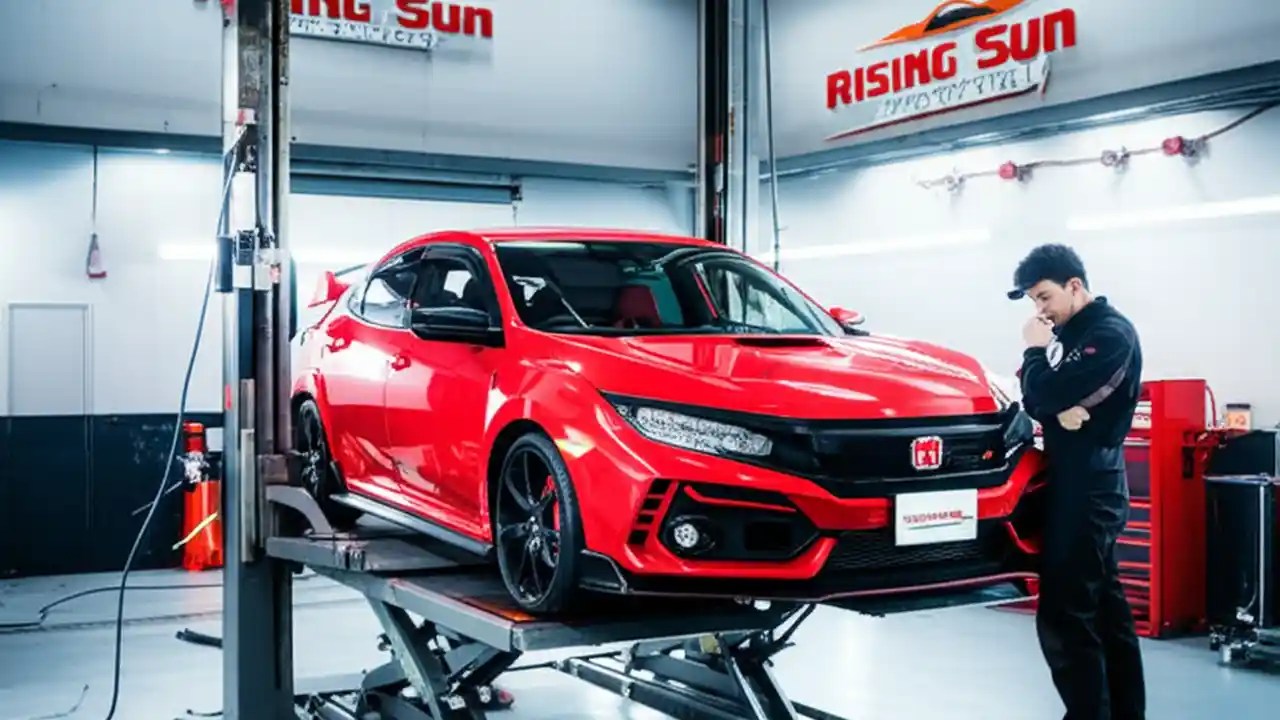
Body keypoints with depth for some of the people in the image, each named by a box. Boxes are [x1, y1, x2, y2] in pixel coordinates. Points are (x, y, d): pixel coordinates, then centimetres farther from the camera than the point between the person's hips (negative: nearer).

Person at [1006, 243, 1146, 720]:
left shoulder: (1111, 332, -14)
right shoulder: (1067, 333, 14)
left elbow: (1047, 393, -23)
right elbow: (1035, 401, 9)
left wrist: (1034, 350, -5)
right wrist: (1060, 410, -13)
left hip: (1090, 488, -10)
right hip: (1074, 484, 10)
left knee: (1064, 617, -10)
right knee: (1106, 610, 15)